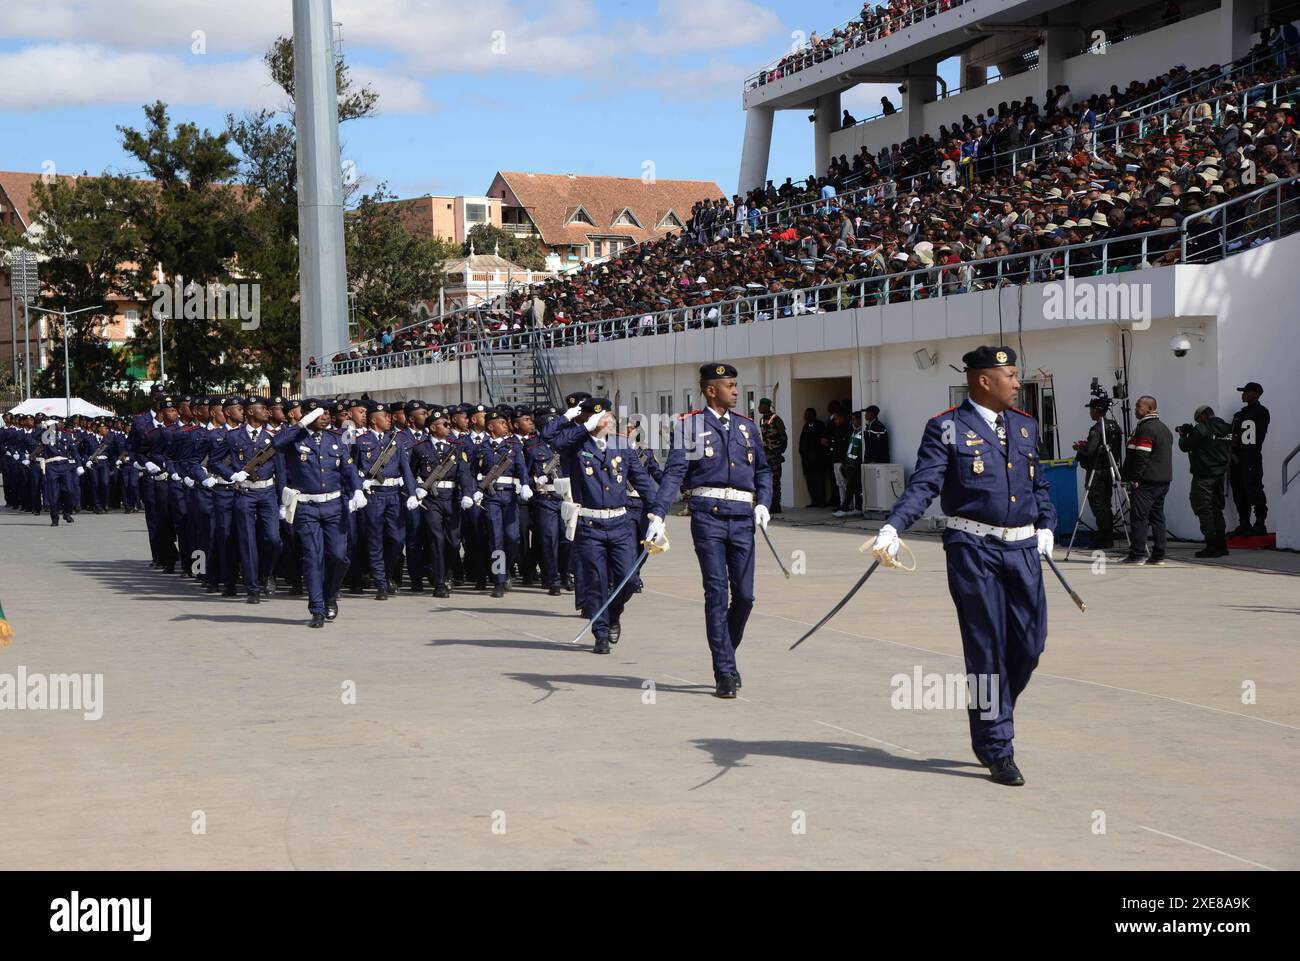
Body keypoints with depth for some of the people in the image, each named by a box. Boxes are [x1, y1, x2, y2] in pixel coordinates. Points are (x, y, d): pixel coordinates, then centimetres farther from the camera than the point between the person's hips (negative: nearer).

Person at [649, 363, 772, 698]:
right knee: (717, 593, -5)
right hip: (708, 515, -4)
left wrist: (763, 503, 4)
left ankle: (726, 656, 26)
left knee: (744, 596, 3)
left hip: (743, 519, 4)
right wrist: (658, 515, -16)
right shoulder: (690, 425, 2)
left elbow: (763, 469, 22)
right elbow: (674, 472, -6)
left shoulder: (746, 425, 16)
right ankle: (725, 673, 0)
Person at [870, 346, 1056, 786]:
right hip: (974, 550, -6)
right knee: (987, 649, -1)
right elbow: (923, 485, -14)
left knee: (1030, 645, 5)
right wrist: (893, 527, -27)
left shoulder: (1025, 425, 14)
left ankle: (992, 718, 30)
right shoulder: (948, 428, -5)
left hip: (1023, 550, 6)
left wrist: (1046, 526, 13)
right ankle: (997, 748, 8)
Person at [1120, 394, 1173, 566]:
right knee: (1157, 517, 9)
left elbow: (1141, 456, -19)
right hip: (1163, 480, 10)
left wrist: (1134, 478, -15)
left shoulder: (1145, 429, -13)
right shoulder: (1164, 428, 19)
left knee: (1138, 516, -8)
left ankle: (1137, 554, -11)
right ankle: (1158, 556, 8)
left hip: (1146, 481, -10)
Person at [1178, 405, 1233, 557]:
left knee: (1203, 509, -3)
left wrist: (1182, 436, 15)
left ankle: (1212, 546, -8)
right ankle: (1221, 546, 15)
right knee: (1217, 509, 15)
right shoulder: (1227, 428, 9)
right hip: (1220, 474, 8)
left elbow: (1185, 447, -9)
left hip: (1204, 476, -8)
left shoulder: (1201, 429, -13)